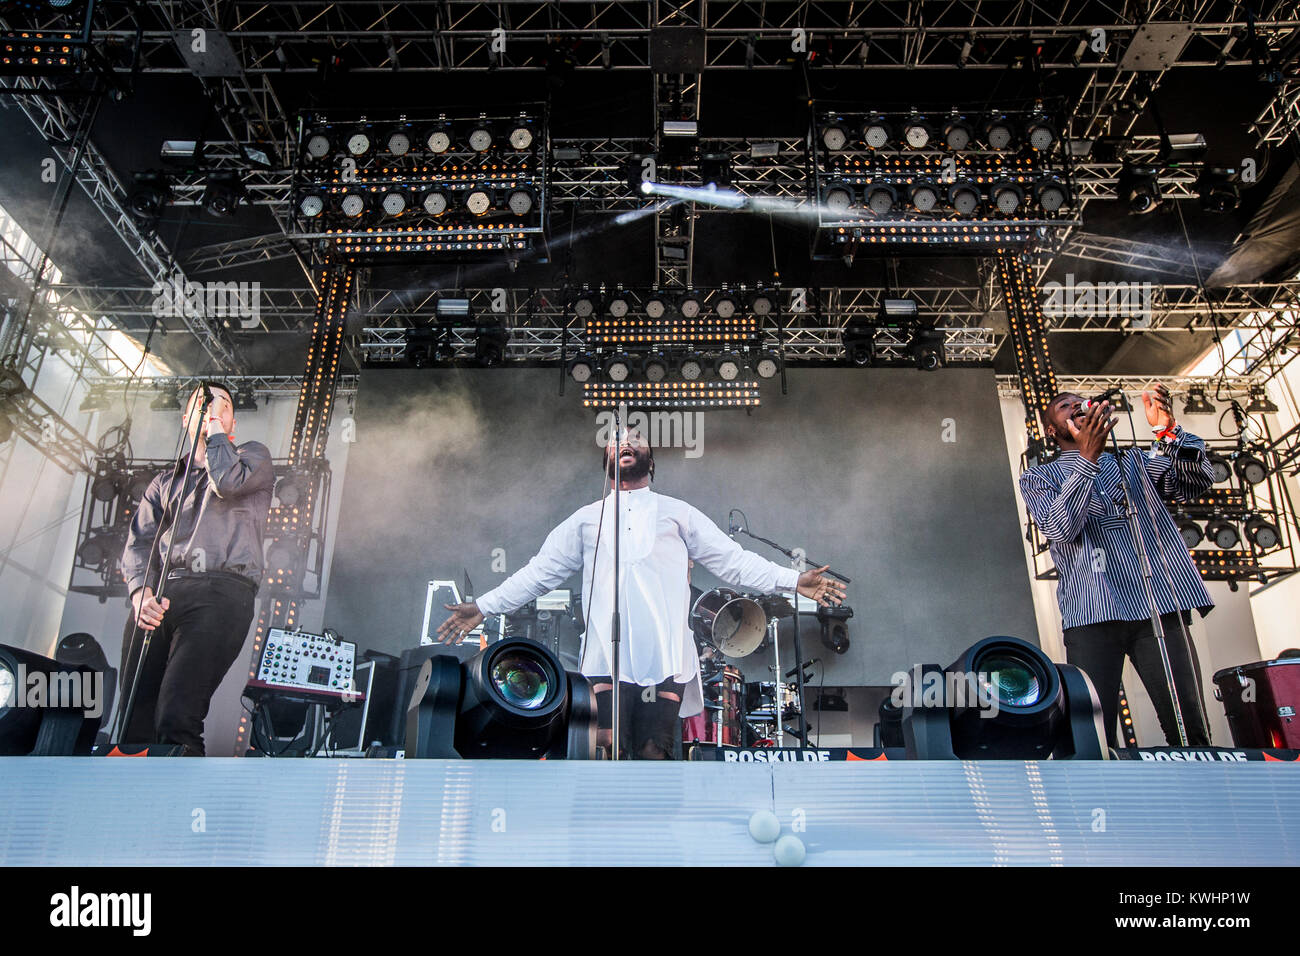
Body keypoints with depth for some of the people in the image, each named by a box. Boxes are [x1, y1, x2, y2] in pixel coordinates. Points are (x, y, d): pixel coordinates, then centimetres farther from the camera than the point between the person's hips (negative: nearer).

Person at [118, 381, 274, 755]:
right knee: (133, 727, -3)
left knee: (175, 722, -20)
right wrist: (140, 592, -4)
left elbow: (228, 482, -6)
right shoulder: (165, 482, 29)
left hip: (220, 592, -5)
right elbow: (138, 542, 16)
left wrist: (215, 427, 8)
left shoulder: (253, 456, 19)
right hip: (157, 596, 5)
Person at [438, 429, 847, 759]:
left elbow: (733, 559, 10)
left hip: (666, 659, 0)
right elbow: (540, 570, 18)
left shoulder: (678, 514, 17)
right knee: (607, 750, -11)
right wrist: (483, 606, 10)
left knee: (654, 754, -2)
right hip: (606, 659, 0)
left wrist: (793, 579, -1)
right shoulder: (587, 518, 20)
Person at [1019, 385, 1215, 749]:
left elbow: (1197, 482, 9)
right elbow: (1059, 528, -5)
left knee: (1191, 730, -4)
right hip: (1094, 611, -2)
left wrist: (1168, 430, -7)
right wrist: (1088, 458, -13)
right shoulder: (1038, 478, 16)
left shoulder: (1133, 462, 26)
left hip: (1159, 602, 3)